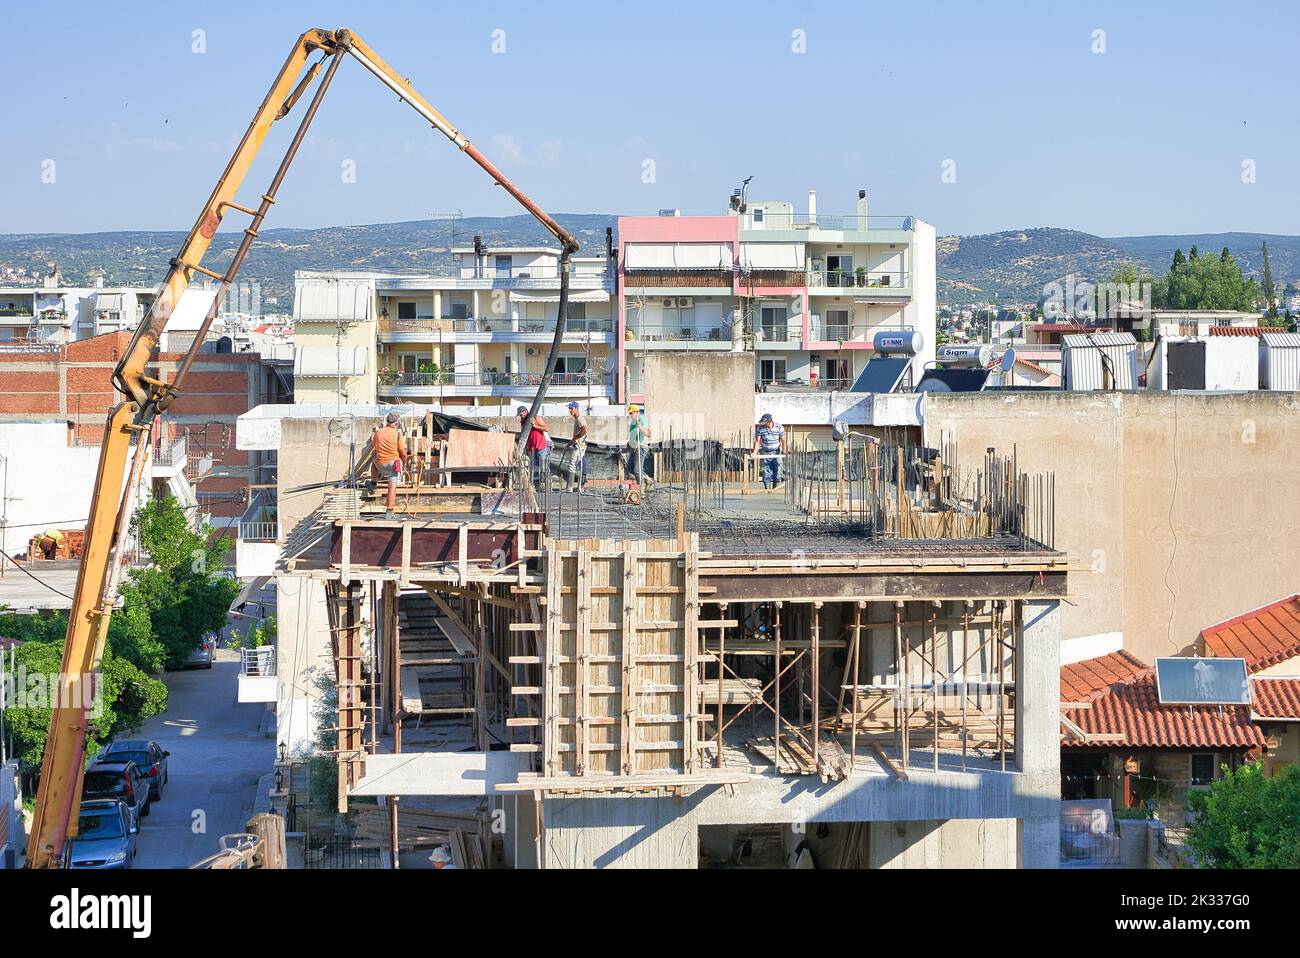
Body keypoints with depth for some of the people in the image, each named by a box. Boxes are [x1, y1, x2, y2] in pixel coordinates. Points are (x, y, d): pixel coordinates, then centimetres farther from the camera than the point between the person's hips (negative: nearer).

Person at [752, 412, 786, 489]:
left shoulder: (779, 427, -9)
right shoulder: (760, 428, -7)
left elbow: (783, 441, -6)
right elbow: (757, 441, -9)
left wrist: (784, 451, -20)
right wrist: (755, 453, -22)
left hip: (776, 453, 0)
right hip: (765, 453, 0)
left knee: (777, 473, 1)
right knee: (766, 474, -3)